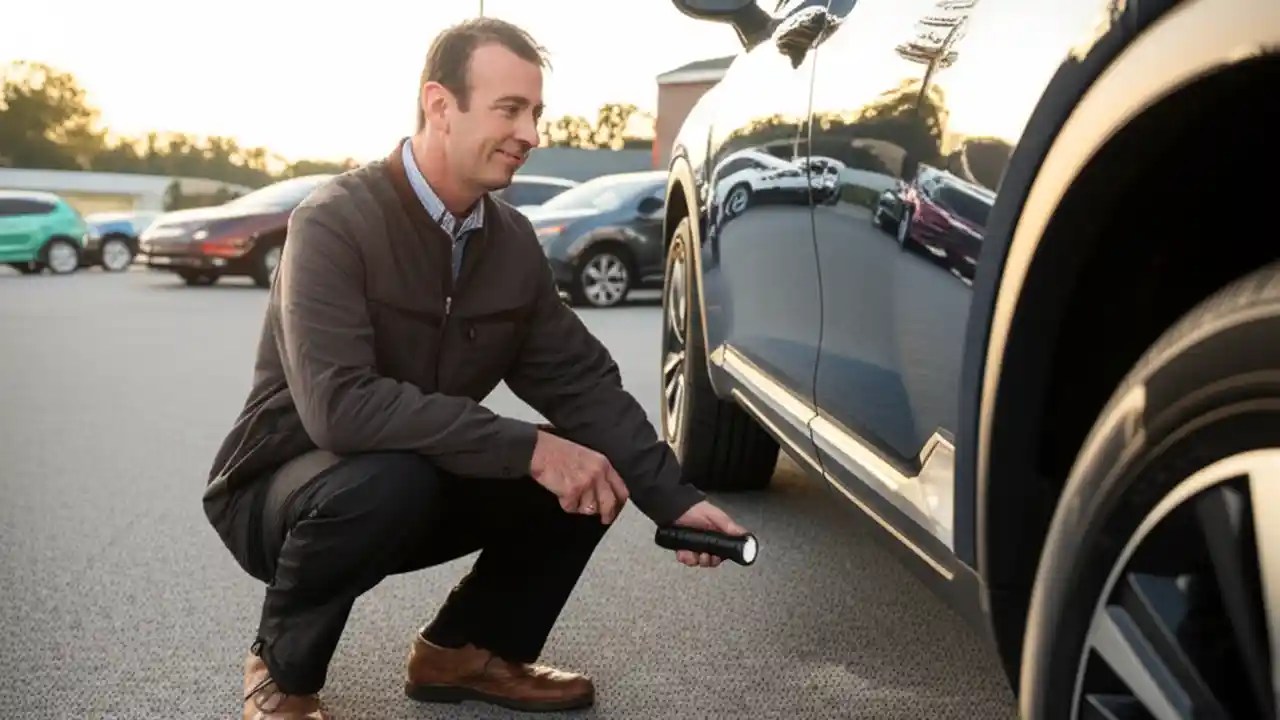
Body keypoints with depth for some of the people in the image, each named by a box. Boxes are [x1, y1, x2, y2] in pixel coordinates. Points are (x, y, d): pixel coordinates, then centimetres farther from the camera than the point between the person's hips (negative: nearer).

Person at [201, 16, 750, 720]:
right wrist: (531, 449, -36)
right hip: (286, 485, -6)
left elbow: (583, 383, -2)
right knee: (390, 479, -38)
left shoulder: (512, 240, -3)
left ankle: (463, 648, 10)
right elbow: (339, 404, -35)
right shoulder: (336, 221, -24)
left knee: (593, 466, -10)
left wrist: (675, 500, -15)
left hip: (418, 483, 6)